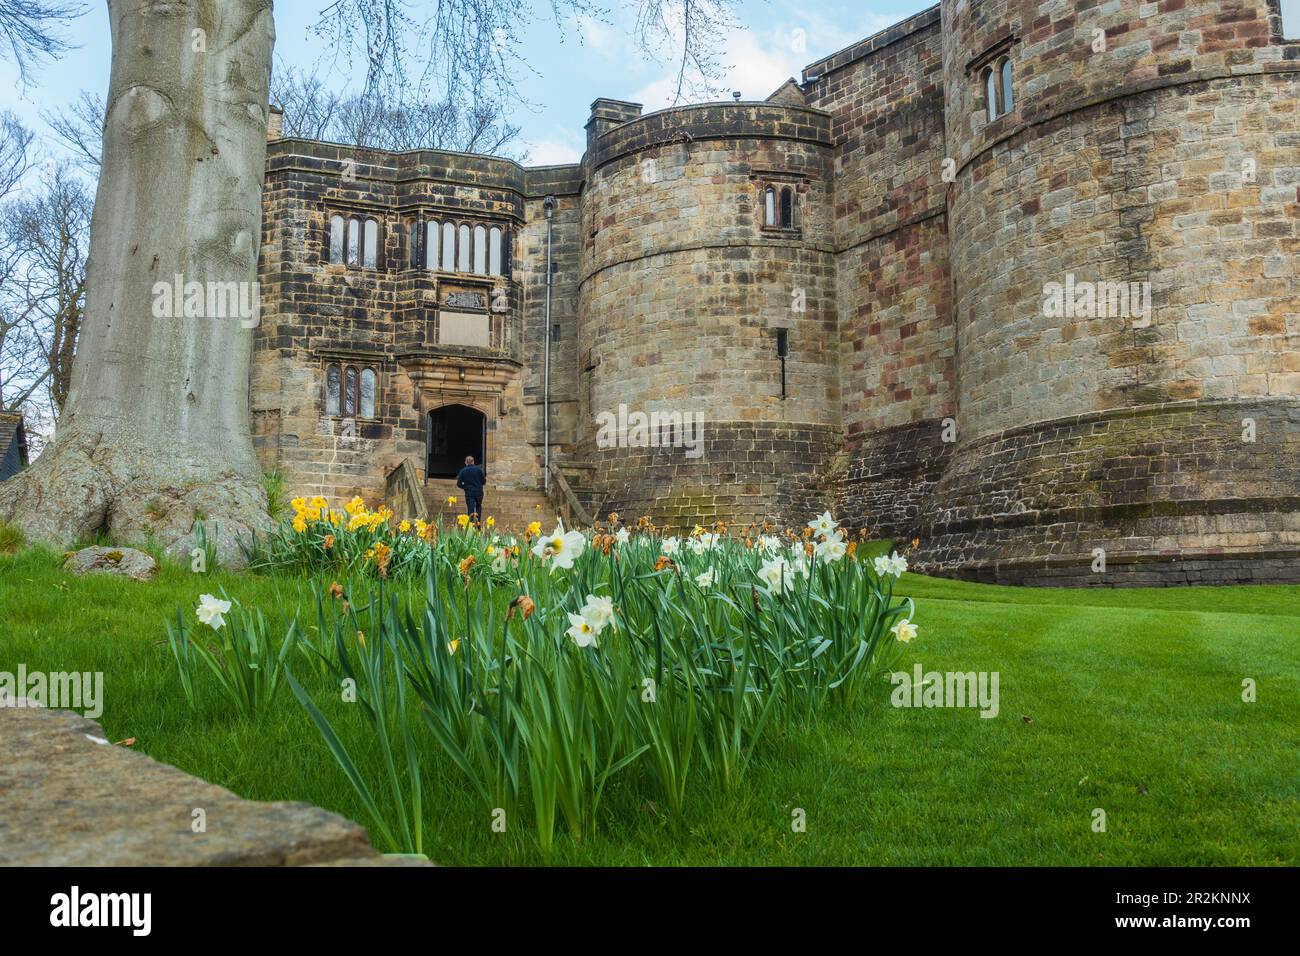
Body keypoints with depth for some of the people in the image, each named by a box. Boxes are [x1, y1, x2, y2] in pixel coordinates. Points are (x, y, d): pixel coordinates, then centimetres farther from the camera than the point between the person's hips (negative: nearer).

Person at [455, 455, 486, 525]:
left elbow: (459, 484, 0)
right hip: (479, 492, 1)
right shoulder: (478, 469, -1)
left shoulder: (462, 471, -1)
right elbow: (483, 481, 1)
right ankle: (478, 524, 12)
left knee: (470, 511, 0)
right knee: (478, 507, 20)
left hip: (469, 493, -1)